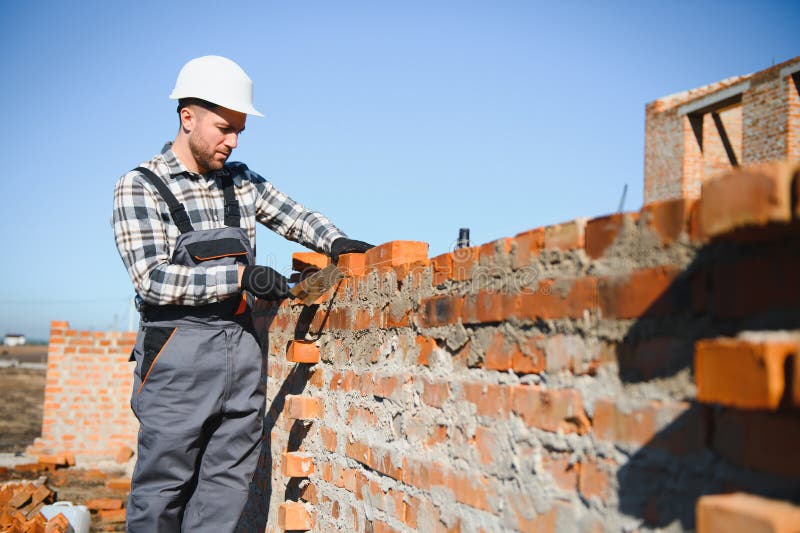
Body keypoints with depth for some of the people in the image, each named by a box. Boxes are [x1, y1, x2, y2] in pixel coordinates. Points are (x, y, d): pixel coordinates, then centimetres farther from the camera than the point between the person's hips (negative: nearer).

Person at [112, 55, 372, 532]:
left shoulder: (242, 181, 13)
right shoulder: (140, 186, -4)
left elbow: (294, 216, 20)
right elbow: (153, 280, -13)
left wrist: (334, 241, -2)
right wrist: (240, 277, -18)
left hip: (243, 347, 5)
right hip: (179, 351, -5)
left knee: (228, 484, 7)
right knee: (163, 486, 1)